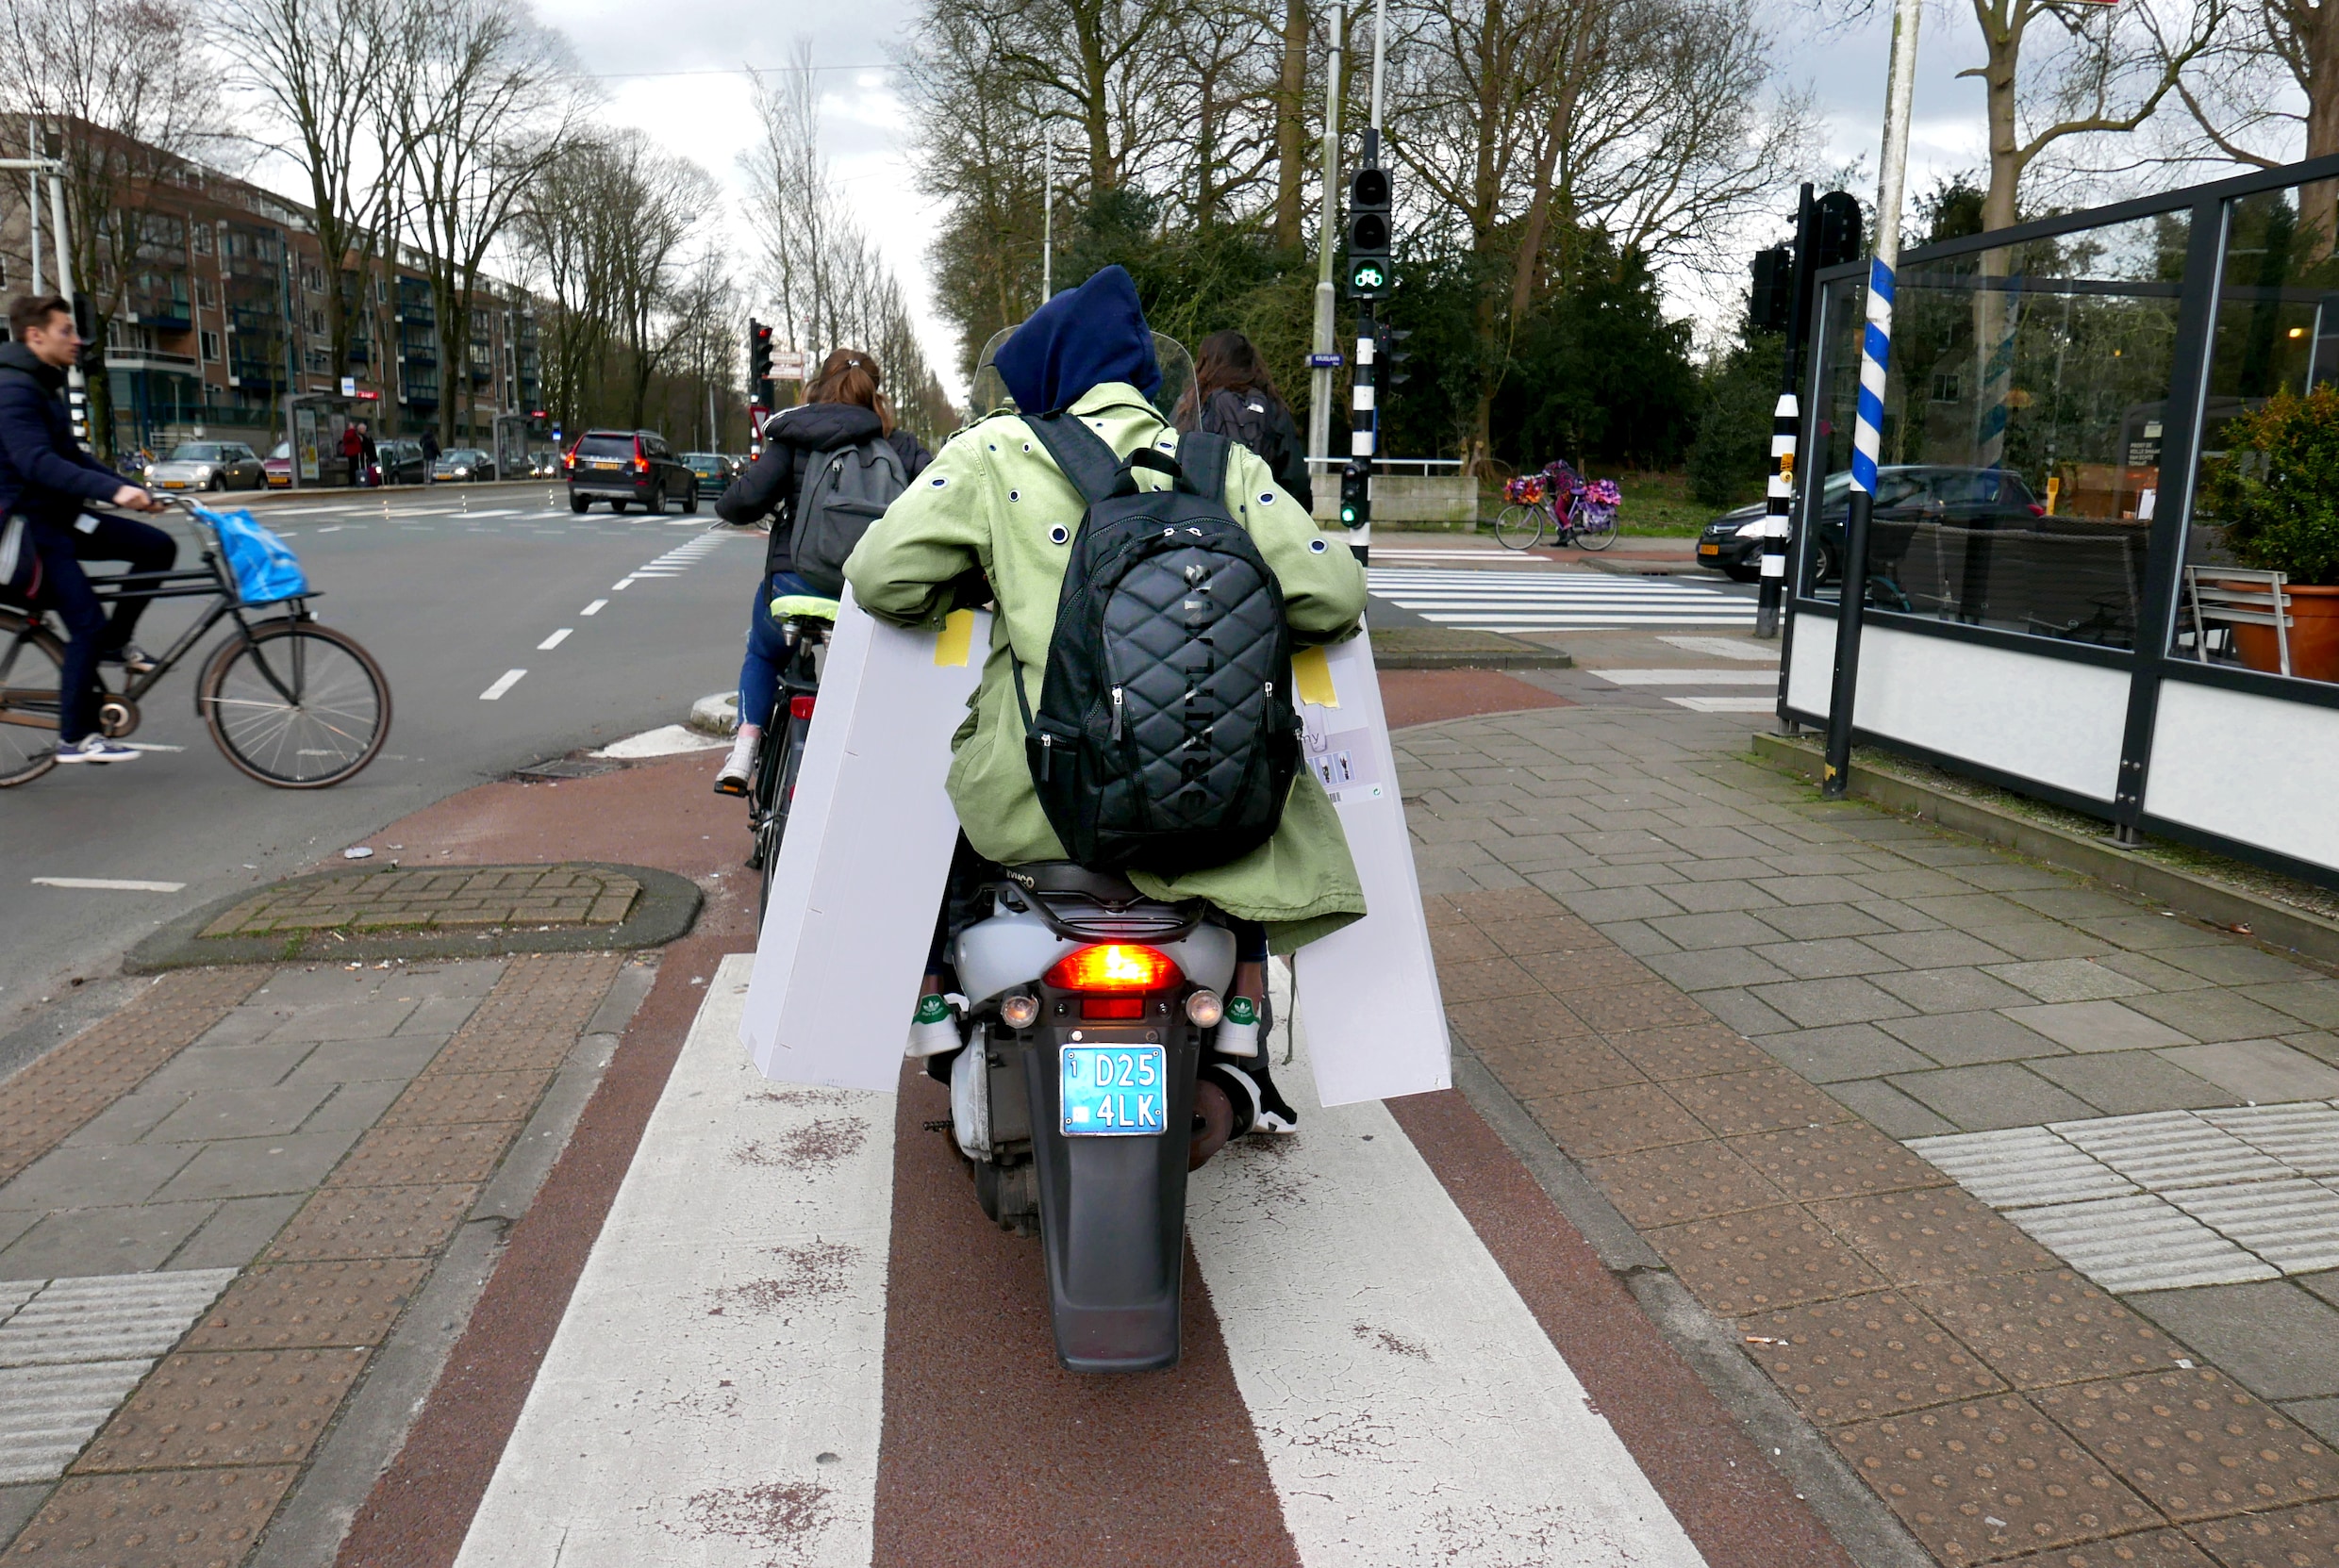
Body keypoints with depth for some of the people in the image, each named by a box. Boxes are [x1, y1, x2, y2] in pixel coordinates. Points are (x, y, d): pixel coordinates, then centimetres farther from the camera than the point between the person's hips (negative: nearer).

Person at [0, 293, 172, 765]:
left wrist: (133, 489, 12)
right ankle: (75, 738, -5)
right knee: (87, 624, -13)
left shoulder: (43, 386, 15)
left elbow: (71, 457, 20)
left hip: (62, 517, 9)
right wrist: (113, 490, -40)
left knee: (158, 546, 1)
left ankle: (115, 642, 10)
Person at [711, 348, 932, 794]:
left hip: (797, 581, -1)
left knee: (762, 655, 31)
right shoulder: (894, 443, 8)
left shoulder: (794, 437, 4)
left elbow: (749, 497, -8)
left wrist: (727, 506, 14)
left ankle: (745, 748, 16)